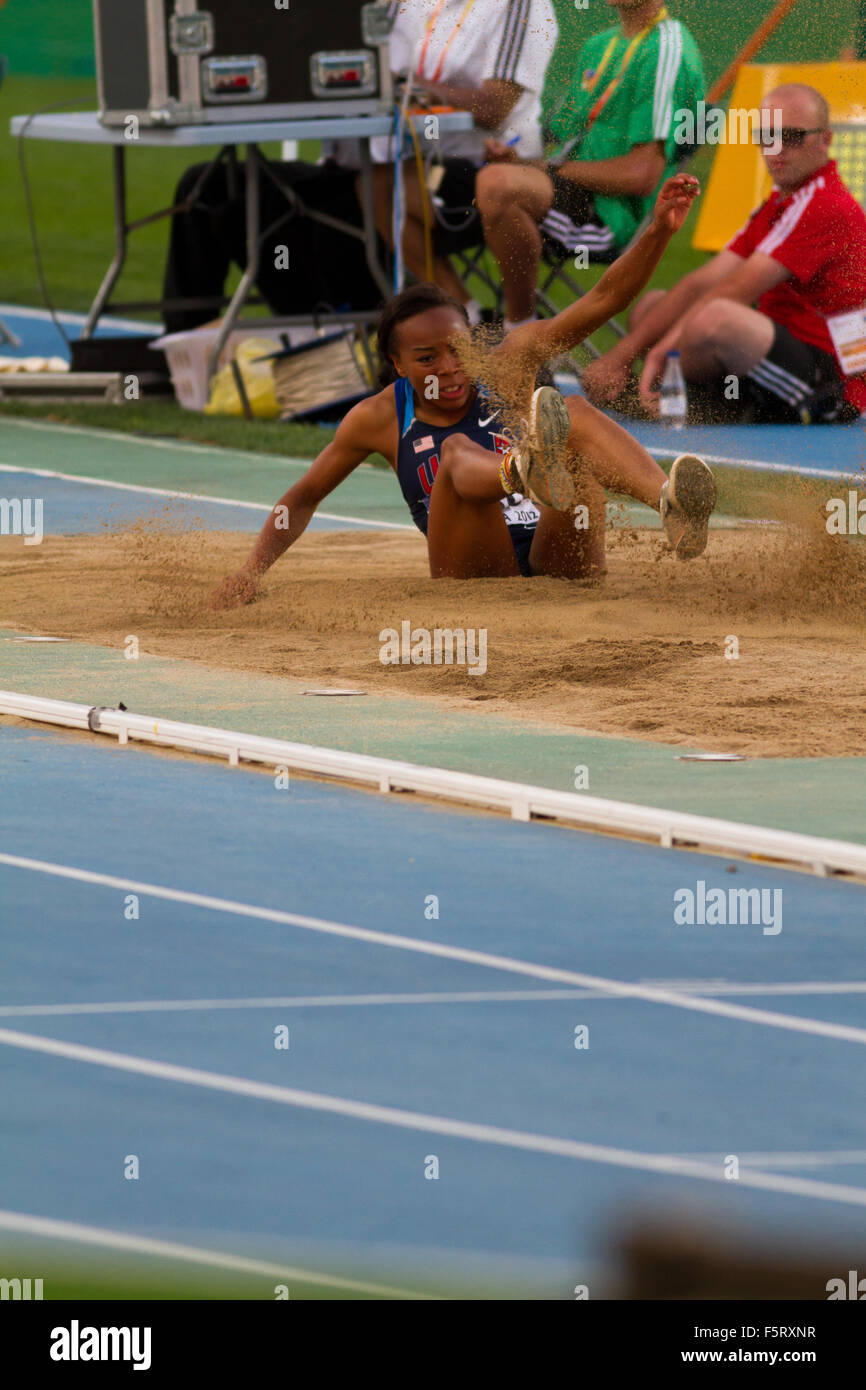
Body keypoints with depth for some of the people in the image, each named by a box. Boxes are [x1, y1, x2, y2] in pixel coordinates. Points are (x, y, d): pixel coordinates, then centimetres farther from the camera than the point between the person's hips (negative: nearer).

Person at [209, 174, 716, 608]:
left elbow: (603, 301, 4)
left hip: (556, 561, 1)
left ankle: (671, 505, -52)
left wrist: (659, 231, -10)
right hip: (475, 576, -1)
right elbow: (304, 497, 23)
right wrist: (252, 572, 11)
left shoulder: (509, 366, 11)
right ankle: (532, 471, -68)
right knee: (458, 451, -27)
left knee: (575, 414, -20)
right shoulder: (381, 418, 12)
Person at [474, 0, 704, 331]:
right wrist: (519, 160, 2)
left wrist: (552, 168, -8)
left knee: (496, 183, -34)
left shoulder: (668, 52, -8)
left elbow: (641, 176, -16)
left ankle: (520, 326, -22)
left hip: (615, 216, -9)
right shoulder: (599, 46, 21)